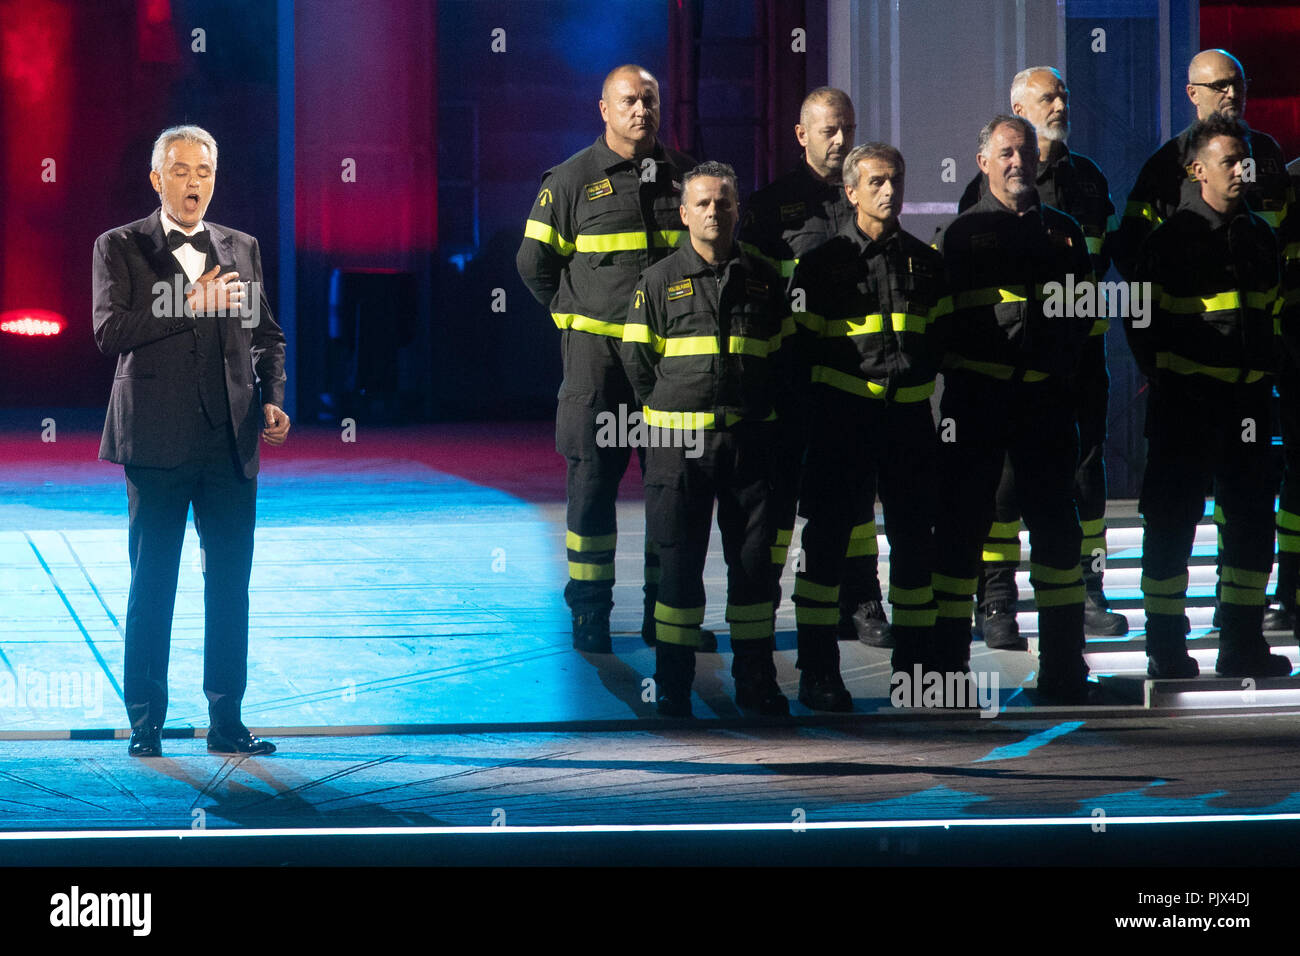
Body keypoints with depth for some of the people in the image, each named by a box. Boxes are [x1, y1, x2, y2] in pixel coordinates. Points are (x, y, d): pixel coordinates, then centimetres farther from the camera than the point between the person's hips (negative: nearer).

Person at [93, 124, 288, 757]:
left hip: (230, 442, 3)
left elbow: (266, 335, 19)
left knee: (230, 583, 5)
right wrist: (191, 303, -16)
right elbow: (110, 331, -11)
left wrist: (271, 400, 2)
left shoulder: (240, 249, 14)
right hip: (158, 440, -3)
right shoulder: (120, 248, 2)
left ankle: (227, 721, 12)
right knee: (151, 585, 2)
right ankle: (145, 722, 9)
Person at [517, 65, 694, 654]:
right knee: (593, 478, -2)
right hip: (598, 351, -3)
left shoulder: (684, 175, 9)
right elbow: (534, 262, 4)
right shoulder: (572, 180, -2)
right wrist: (574, 317, 2)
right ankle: (590, 611, 5)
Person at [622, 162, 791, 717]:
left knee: (755, 557, 2)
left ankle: (756, 680, 12)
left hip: (748, 439, 2)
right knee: (679, 561, -2)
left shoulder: (762, 280, 10)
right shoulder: (659, 281, 3)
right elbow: (637, 361, 5)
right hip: (678, 442, -2)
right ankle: (673, 685, 5)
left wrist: (759, 411, 9)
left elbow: (782, 355, 16)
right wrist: (670, 414, 4)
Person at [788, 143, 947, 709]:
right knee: (827, 538, -3)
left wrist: (917, 366, 2)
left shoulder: (924, 263, 13)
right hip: (842, 414, -3)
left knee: (914, 538, 5)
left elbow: (944, 337, 18)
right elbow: (802, 348, 2)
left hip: (909, 413, 3)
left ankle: (914, 666, 15)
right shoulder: (822, 265, 2)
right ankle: (818, 673, 2)